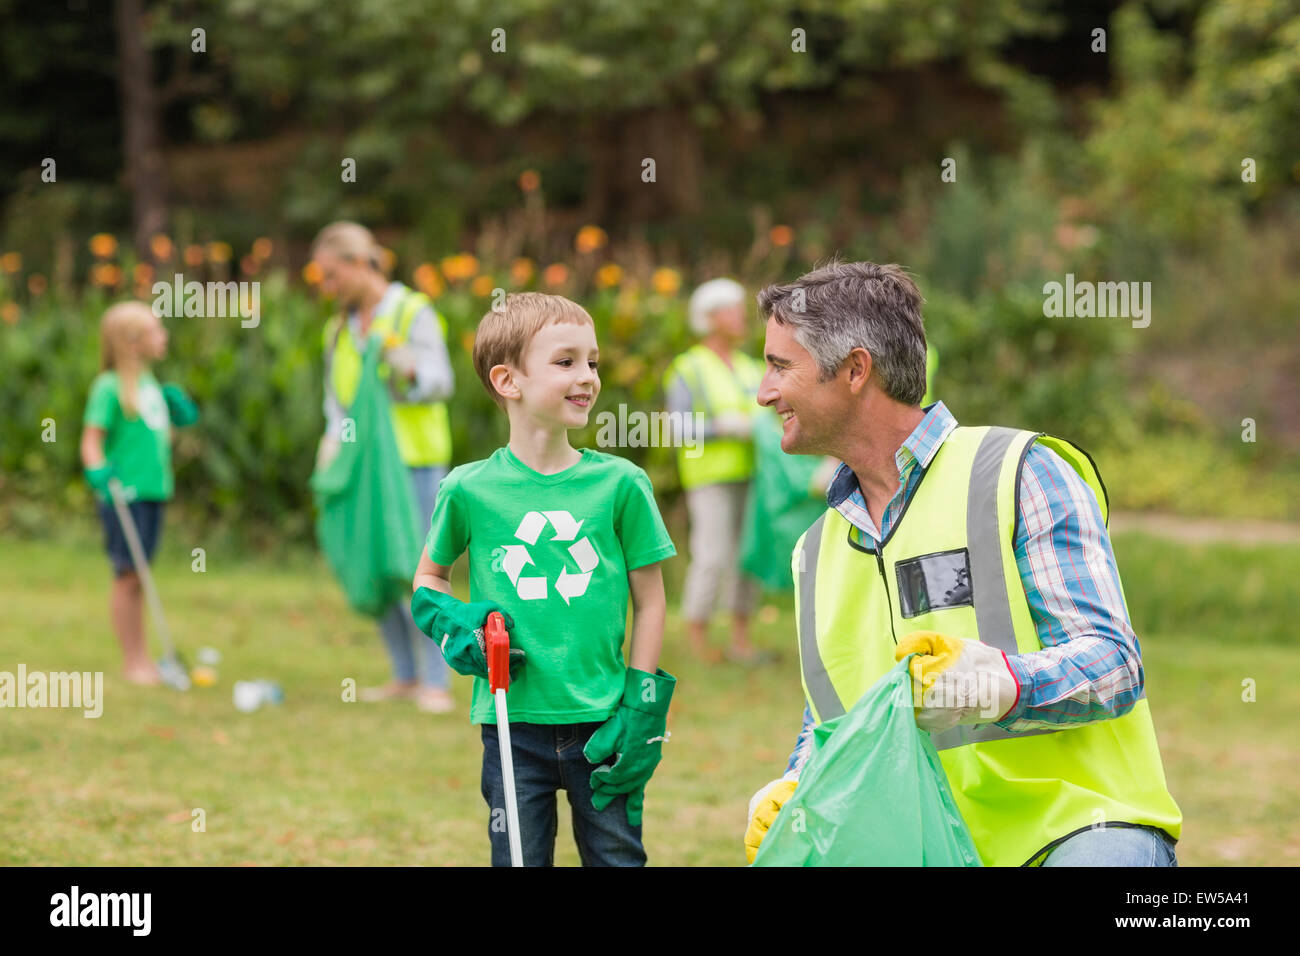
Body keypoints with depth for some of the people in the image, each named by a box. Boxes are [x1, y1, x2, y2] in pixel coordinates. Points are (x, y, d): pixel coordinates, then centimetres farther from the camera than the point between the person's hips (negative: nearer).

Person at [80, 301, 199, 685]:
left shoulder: (151, 384, 13)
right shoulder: (110, 387, -9)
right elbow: (91, 440, -11)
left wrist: (176, 402, 9)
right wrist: (100, 475, -27)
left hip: (153, 492, 7)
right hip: (124, 495, -7)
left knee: (138, 579, 11)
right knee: (128, 577, -5)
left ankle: (143, 659, 15)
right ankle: (133, 662, 0)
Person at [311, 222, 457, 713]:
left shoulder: (413, 313, -5)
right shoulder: (341, 328, 15)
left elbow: (441, 382, -11)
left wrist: (409, 370, -32)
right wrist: (333, 438, 2)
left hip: (414, 461, -6)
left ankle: (436, 682, -5)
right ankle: (405, 676, 15)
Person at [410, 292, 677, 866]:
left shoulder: (620, 484, -2)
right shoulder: (470, 490, -2)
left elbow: (649, 601, 4)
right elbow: (428, 578, 14)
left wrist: (642, 707, -1)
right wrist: (455, 628, -5)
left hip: (601, 724, 0)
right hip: (513, 723, 0)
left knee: (618, 856, 7)